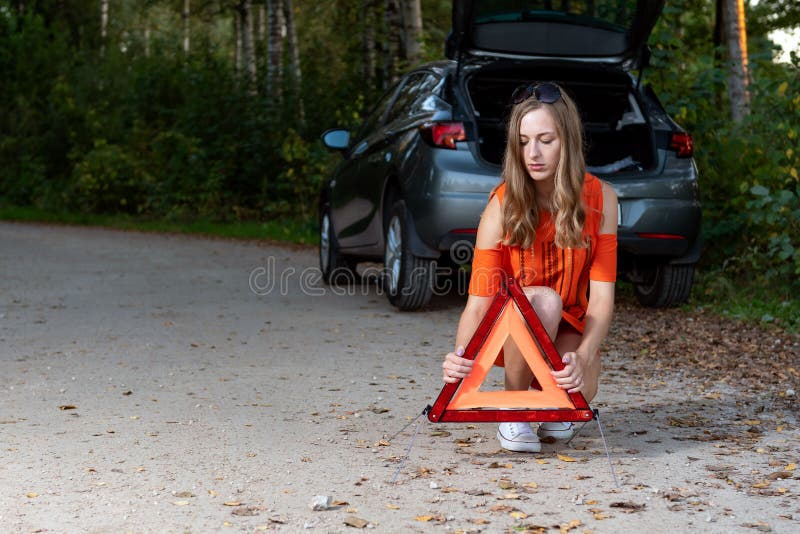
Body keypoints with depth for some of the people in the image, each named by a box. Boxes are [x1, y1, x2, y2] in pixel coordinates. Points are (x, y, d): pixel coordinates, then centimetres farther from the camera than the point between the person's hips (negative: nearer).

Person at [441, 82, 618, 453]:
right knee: (543, 300, -35)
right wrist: (460, 356, -44)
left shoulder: (599, 199, -13)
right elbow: (479, 299, -23)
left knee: (577, 390, -30)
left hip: (568, 328, 1)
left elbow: (602, 294, -17)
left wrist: (583, 357, -35)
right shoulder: (502, 205, -18)